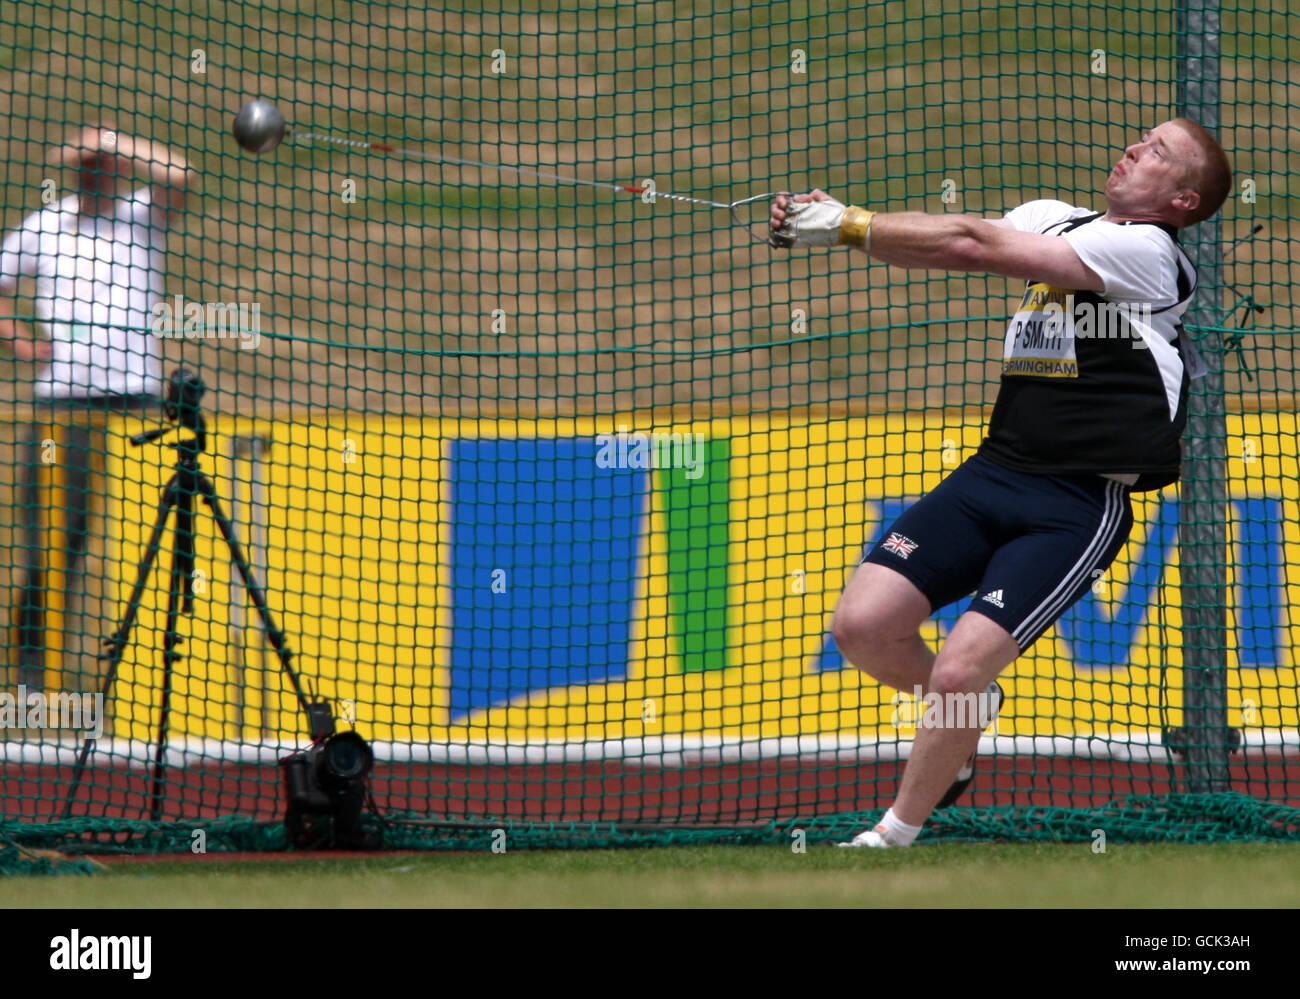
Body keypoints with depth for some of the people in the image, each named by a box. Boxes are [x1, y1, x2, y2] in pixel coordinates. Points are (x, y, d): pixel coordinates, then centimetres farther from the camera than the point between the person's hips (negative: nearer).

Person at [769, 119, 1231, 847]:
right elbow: (952, 241, 3)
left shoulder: (1145, 250, -10)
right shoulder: (1054, 219, 14)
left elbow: (977, 247, -14)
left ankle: (895, 837, 5)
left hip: (1079, 508, -7)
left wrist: (851, 226, -10)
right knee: (862, 625, -8)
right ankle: (966, 711, 23)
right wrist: (836, 224, -15)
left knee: (958, 674, -17)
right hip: (994, 472, 7)